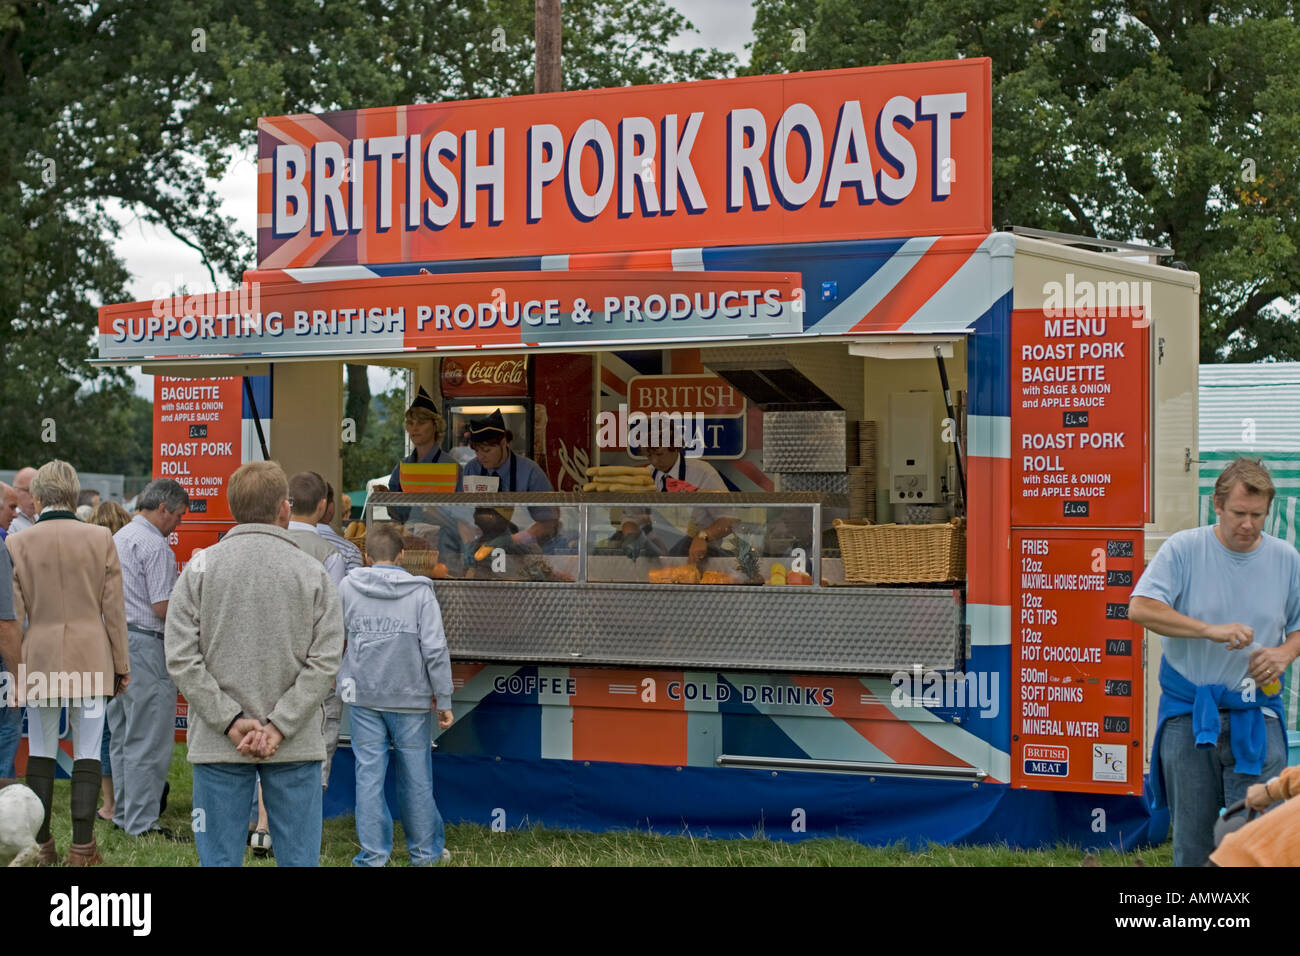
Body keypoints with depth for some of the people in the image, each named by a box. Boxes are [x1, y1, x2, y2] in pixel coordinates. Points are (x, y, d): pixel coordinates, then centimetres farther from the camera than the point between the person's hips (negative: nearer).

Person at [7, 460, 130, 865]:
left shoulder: (17, 543, -3)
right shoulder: (100, 538, -3)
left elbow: (14, 614, 0)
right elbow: (114, 608, 0)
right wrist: (122, 663, 8)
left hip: (39, 660, 0)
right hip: (90, 659, 0)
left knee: (40, 754, 9)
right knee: (87, 755, 3)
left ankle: (42, 845, 12)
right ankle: (82, 848, 2)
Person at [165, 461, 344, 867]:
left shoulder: (199, 568, 1)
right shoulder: (312, 572, -1)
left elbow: (182, 657, -6)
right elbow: (325, 660, -8)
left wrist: (230, 721, -7)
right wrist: (281, 726, -9)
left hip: (217, 745, 1)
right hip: (296, 747, 0)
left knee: (220, 859, 5)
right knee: (299, 857, 6)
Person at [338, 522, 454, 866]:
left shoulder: (348, 588, 1)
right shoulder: (420, 593, -5)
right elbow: (435, 650, -8)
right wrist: (444, 701, -2)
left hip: (364, 697, 1)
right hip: (410, 697, -1)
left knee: (369, 774, 5)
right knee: (416, 778, 8)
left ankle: (373, 854, 6)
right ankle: (425, 851, 19)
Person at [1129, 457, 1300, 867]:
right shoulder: (1183, 549, -4)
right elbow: (1140, 608, -15)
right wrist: (1210, 630, -22)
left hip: (1256, 716, 2)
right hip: (1188, 714, -1)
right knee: (1192, 840, 6)